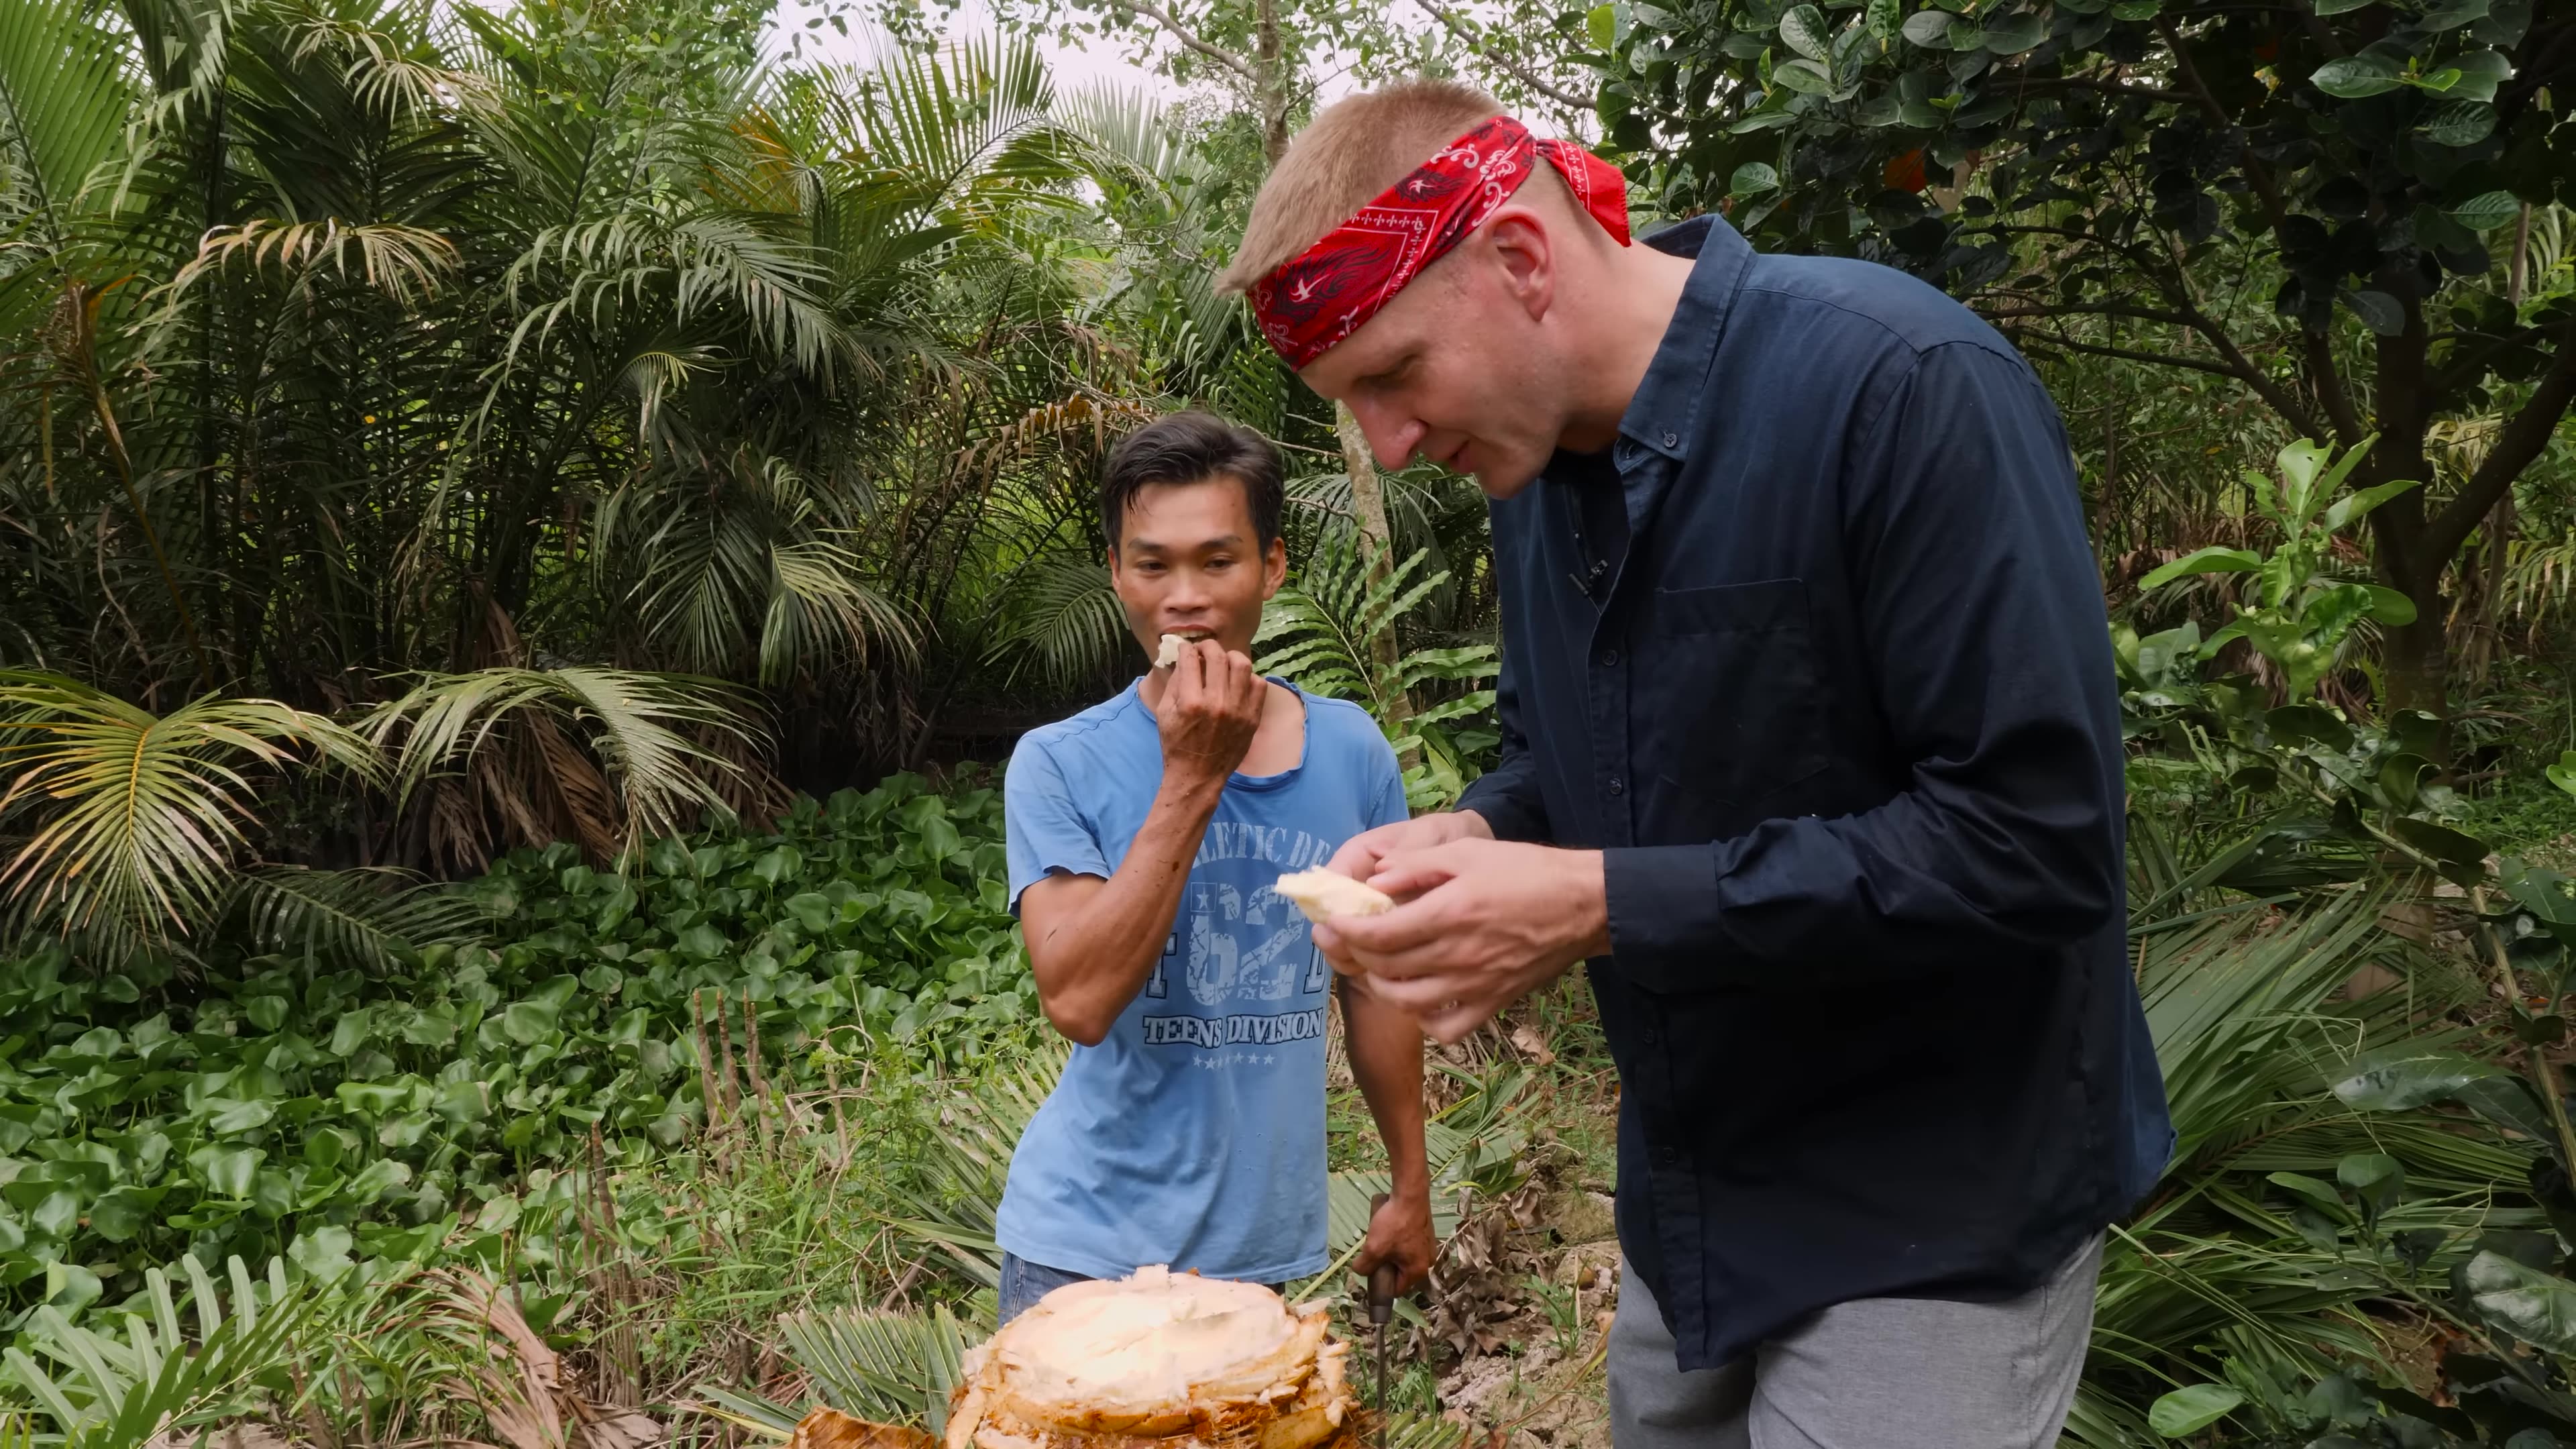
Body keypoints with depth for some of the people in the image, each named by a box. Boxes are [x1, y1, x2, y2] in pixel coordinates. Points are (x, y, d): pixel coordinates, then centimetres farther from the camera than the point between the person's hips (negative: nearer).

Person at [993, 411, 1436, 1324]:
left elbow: (1374, 985, 9)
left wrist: (1411, 1187, 14)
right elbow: (1079, 1000, -22)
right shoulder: (1059, 765, -10)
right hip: (1089, 1246, -2)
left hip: (1269, 1244, 3)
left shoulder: (1351, 750, -1)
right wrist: (1192, 779, -23)